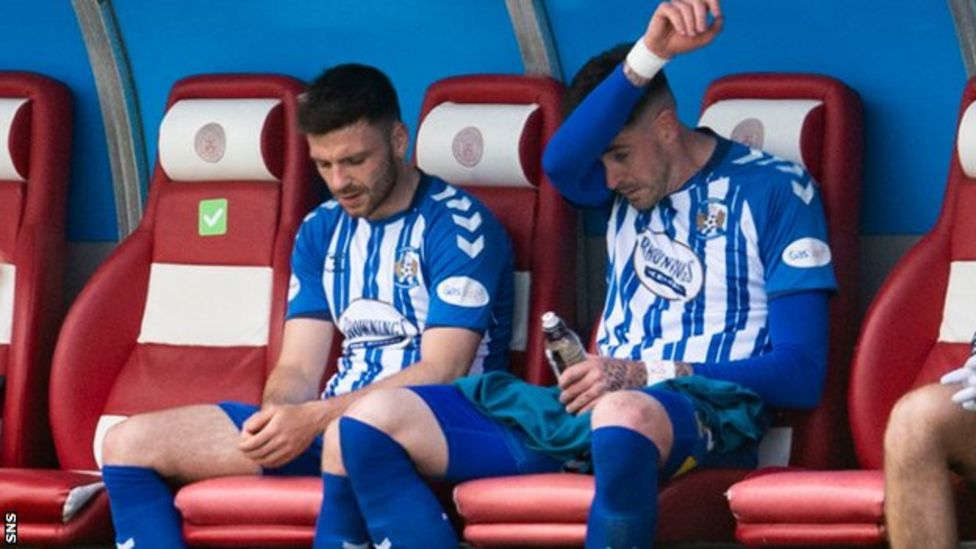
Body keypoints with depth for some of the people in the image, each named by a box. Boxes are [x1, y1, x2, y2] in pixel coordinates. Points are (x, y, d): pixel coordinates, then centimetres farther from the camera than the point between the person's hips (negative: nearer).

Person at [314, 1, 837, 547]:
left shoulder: (776, 190, 2)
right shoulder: (632, 178, 18)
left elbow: (802, 373, -5)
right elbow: (560, 162, -8)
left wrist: (648, 375, -14)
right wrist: (650, 53, -17)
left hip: (705, 409, -6)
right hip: (596, 404, 7)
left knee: (622, 416, -46)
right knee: (366, 426, -12)